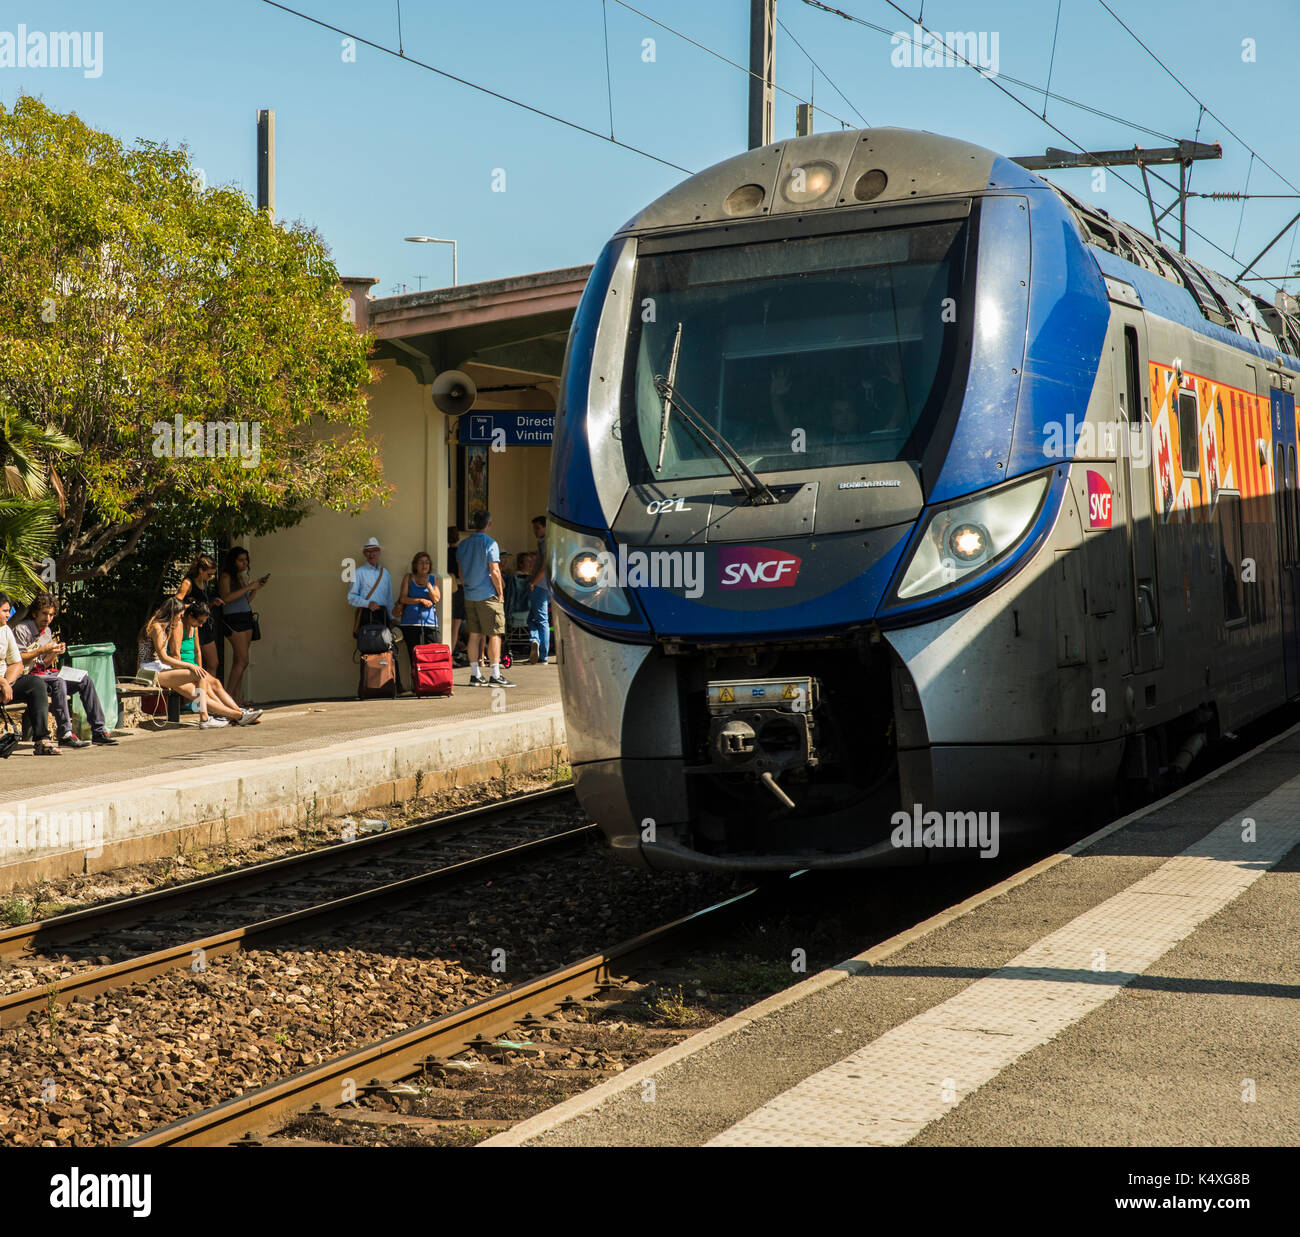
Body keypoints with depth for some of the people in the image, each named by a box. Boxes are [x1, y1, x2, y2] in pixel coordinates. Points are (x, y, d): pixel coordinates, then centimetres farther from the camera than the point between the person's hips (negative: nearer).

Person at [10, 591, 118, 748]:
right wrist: (42, 650, -19)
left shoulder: (47, 632, 17)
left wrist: (54, 654, -2)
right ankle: (65, 734, -39)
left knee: (85, 680, -5)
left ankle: (99, 731, -9)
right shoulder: (21, 629, -8)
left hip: (44, 673, 8)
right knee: (58, 682, -35)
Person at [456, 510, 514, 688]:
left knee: (475, 635, 9)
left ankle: (475, 675, 10)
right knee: (494, 635, -3)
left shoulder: (462, 545, 9)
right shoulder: (490, 543, -11)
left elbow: (461, 572, 15)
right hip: (488, 595, -6)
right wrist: (500, 592, -5)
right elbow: (494, 571, -14)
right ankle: (495, 675, -5)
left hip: (470, 595, 6)